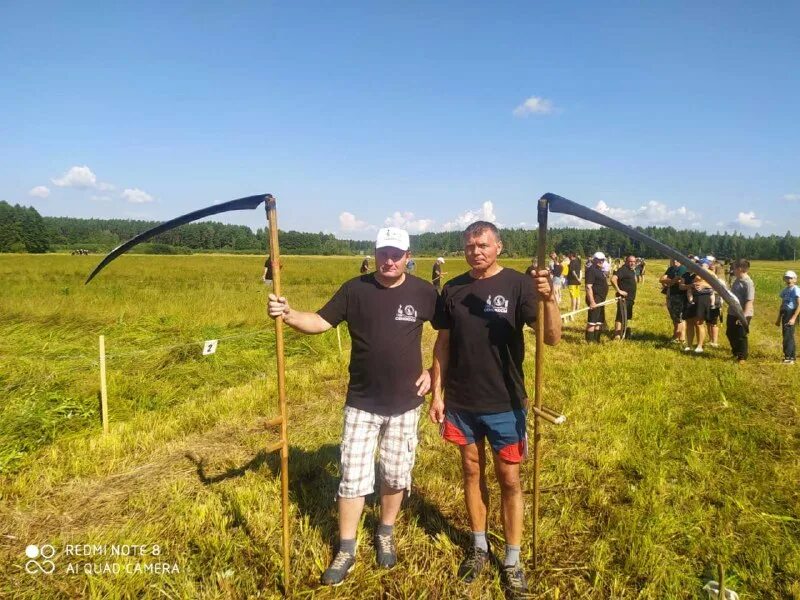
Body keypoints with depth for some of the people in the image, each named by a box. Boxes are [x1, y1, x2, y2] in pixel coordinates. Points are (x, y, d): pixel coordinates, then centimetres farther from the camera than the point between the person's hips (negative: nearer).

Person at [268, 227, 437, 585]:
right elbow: (321, 321, -6)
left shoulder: (423, 293, -6)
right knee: (353, 478, 5)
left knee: (396, 475, 14)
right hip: (362, 403, 0)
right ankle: (346, 550, 24)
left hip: (405, 404, 1)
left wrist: (432, 371, -1)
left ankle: (385, 535, 39)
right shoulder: (355, 289, -7)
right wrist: (289, 315, -25)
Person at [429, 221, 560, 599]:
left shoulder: (518, 285, -11)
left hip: (505, 403, -3)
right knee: (472, 472, 16)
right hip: (461, 402, 3)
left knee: (509, 479, 8)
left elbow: (552, 337, -20)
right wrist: (437, 393, 3)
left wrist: (549, 299, -38)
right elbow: (443, 344, 6)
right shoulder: (453, 289, 0)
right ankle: (479, 547, 35)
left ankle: (512, 560, 25)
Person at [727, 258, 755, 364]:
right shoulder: (736, 280, 7)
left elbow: (750, 301, -24)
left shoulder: (748, 283, -20)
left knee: (741, 336, 4)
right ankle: (736, 351, 40)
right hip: (732, 313, 9)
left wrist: (743, 316, -26)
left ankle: (742, 357, 19)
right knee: (730, 333, 20)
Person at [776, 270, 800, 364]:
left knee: (788, 336, -10)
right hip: (785, 314, 8)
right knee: (787, 335, 12)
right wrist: (779, 319, 20)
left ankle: (789, 358, -7)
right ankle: (791, 357, 21)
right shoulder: (784, 290, 13)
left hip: (791, 314, -8)